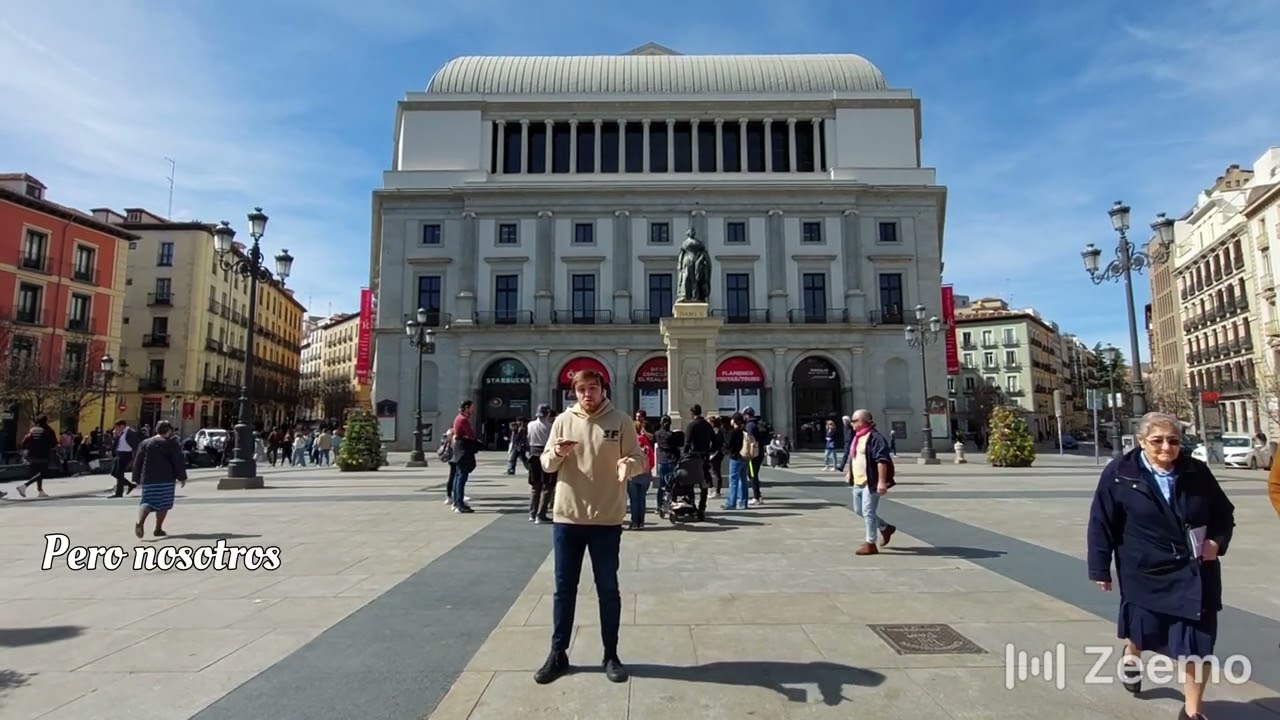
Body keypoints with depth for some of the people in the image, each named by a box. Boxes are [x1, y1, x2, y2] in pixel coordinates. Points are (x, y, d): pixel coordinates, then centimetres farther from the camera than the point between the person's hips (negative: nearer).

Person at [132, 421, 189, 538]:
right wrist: (182, 477, 0)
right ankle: (158, 529, 4)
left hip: (148, 479, 3)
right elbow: (178, 462, -6)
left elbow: (137, 462, 10)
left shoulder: (144, 443, 10)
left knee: (147, 502, 6)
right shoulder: (172, 444, -2)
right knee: (163, 504, 5)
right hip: (166, 479, -3)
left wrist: (136, 479, 16)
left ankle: (140, 522, -21)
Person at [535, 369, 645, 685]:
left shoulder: (621, 421, -4)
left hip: (607, 519, -2)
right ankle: (558, 654, 27)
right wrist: (556, 453, -19)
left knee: (608, 589, 10)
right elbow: (546, 464, 4)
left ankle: (611, 655, 25)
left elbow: (639, 459, -4)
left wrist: (629, 464, -27)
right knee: (564, 588, 12)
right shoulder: (563, 420, 1)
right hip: (567, 517, 2)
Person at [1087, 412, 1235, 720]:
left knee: (1197, 641, 5)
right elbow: (1101, 524, -10)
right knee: (1143, 628, 17)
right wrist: (1100, 569, -8)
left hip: (1195, 573, 2)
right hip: (1145, 572, -2)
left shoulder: (1197, 472, -4)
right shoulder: (1119, 474, -14)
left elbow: (1224, 513, 11)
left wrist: (1217, 541, -8)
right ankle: (1131, 655, 54)